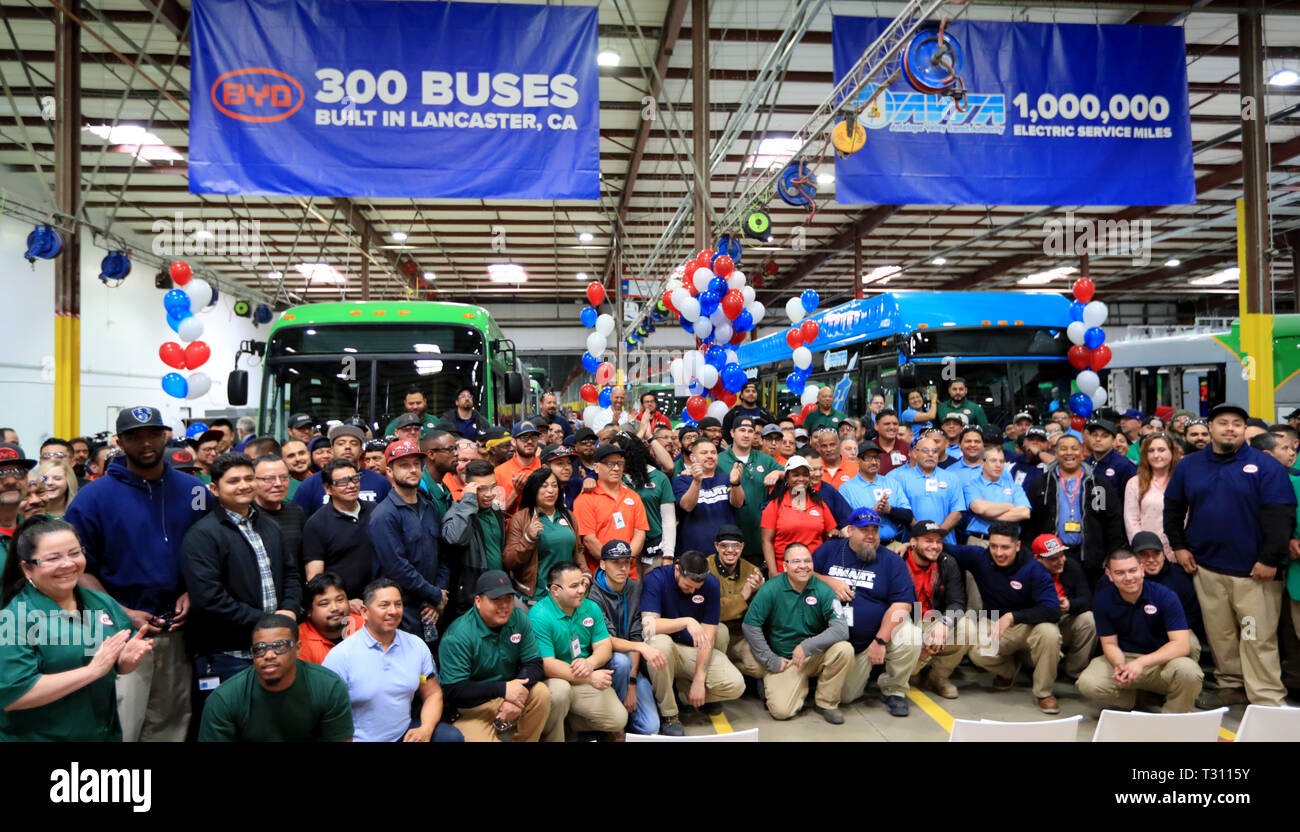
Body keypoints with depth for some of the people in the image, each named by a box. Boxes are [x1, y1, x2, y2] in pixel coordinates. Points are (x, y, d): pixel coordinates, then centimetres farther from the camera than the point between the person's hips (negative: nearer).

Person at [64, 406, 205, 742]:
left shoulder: (193, 491, 3)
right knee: (120, 728, 0)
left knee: (171, 725, 15)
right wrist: (121, 613, -14)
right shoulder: (94, 496, -6)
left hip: (176, 631, 3)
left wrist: (190, 594, -4)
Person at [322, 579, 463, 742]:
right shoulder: (340, 656, -9)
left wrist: (425, 730, -7)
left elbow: (432, 694, 10)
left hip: (405, 733, 4)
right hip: (361, 738, -4)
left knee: (453, 737, -17)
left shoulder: (416, 645, 5)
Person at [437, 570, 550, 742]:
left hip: (507, 694, 5)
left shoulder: (519, 619, -6)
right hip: (471, 710, -5)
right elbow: (454, 690, -22)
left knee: (542, 694, -21)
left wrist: (517, 692, -25)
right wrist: (503, 689, -28)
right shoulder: (457, 636, -21)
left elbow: (533, 663, -5)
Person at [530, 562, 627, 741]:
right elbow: (547, 665, -23)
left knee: (619, 719, -11)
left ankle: (567, 720, 11)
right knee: (559, 689, -38)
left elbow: (604, 646, -1)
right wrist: (590, 678, -31)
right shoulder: (538, 616, -18)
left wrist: (590, 663, -26)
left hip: (587, 680, 5)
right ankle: (551, 738, -10)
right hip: (553, 679, -5)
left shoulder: (591, 608, 2)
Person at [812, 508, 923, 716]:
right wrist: (829, 582, -15)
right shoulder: (829, 550, 2)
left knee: (910, 638, -32)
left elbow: (902, 604, -12)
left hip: (881, 631, -1)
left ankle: (893, 691, -5)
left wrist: (880, 641, -20)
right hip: (839, 640, 2)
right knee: (844, 696, 4)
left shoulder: (891, 561, -3)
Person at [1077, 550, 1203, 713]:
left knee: (1187, 670, -36)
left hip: (1162, 660, -1)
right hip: (1124, 658, 1)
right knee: (1087, 684, -26)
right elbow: (1109, 643, -2)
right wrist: (1119, 665, -26)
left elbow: (1182, 645, -20)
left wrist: (1142, 662, -33)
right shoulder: (1103, 599, -6)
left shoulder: (1165, 596, -13)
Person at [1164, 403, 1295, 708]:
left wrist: (1270, 559, -14)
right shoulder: (1189, 465, 8)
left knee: (1259, 638, -1)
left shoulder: (1265, 465, -4)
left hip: (1253, 569, -4)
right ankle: (1231, 686, 25)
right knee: (1220, 634, 11)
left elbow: (1281, 515, -10)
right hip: (1206, 567, 4)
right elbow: (1173, 508, 16)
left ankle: (1267, 700, 7)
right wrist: (1178, 546, 8)